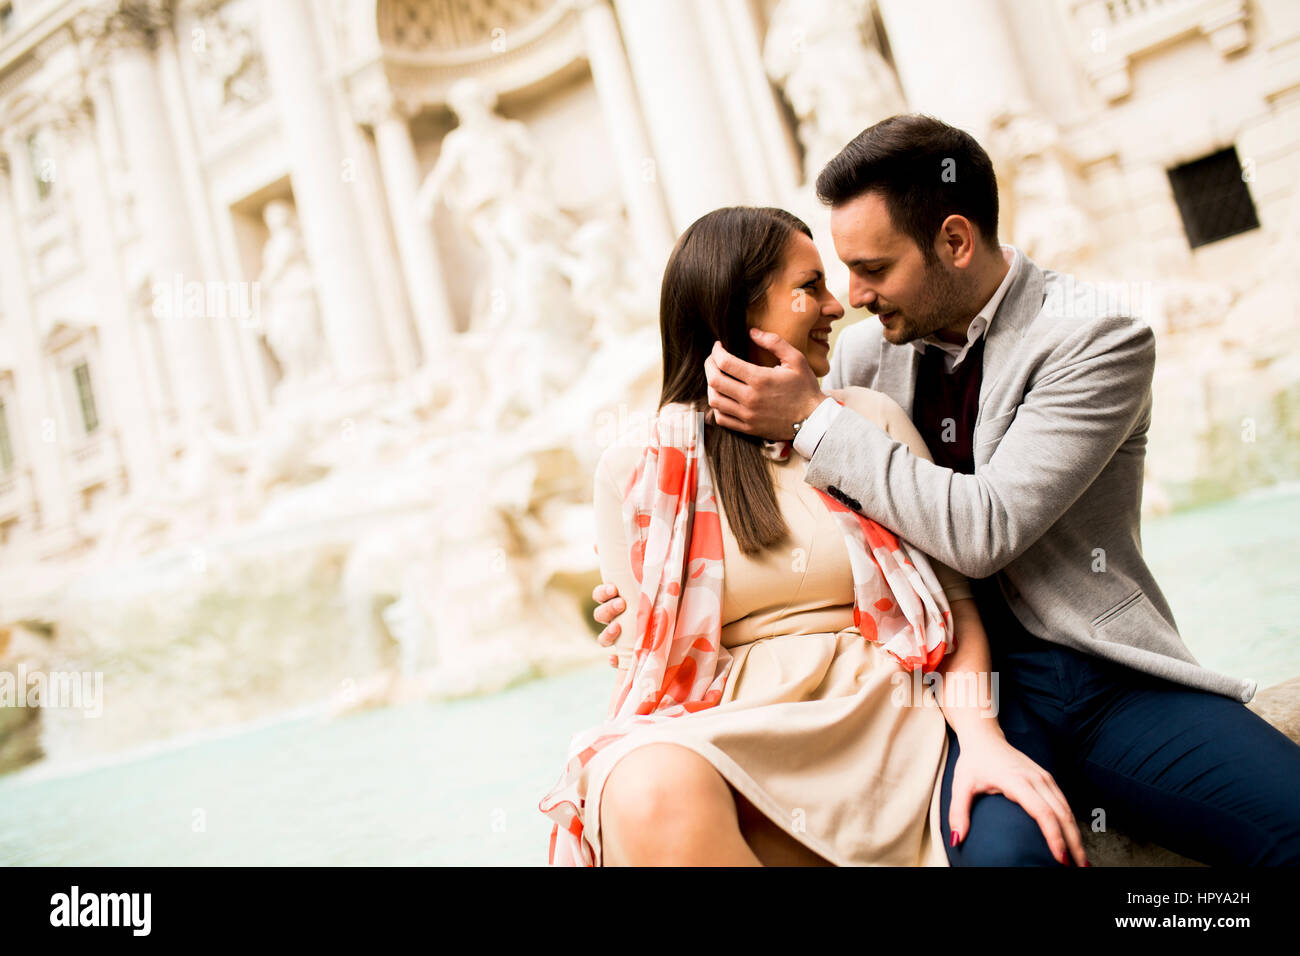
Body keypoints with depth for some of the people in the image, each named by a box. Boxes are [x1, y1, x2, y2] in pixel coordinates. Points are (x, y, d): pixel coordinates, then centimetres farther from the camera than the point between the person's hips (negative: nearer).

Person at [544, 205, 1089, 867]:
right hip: (722, 734, -1)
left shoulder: (870, 419, 13)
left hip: (877, 717, 2)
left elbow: (951, 595, 7)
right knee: (653, 794, -36)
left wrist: (982, 737, -11)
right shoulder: (633, 472, 8)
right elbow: (645, 651, 9)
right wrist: (616, 778, -11)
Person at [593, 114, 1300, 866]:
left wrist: (813, 419, -14)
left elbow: (983, 533, -18)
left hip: (1106, 677, -1)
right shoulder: (872, 347, 6)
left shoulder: (1099, 339, -8)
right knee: (996, 845, -30)